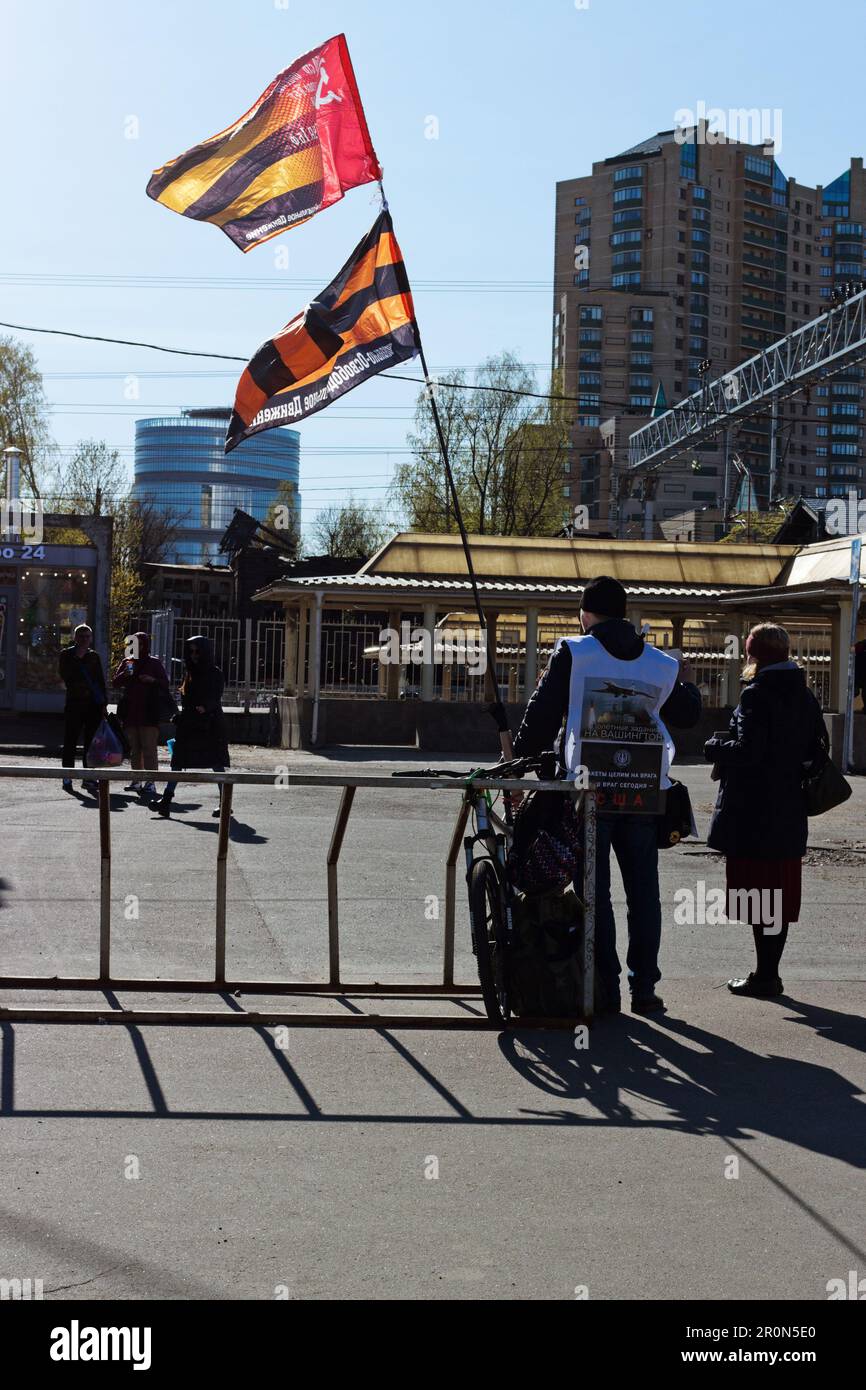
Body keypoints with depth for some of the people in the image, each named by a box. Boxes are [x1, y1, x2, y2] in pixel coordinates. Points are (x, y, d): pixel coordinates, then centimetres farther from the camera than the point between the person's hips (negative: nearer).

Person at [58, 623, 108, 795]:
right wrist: (77, 658, -9)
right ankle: (67, 777, 1)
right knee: (70, 740, -2)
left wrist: (104, 704, 8)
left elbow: (101, 681, 14)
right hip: (74, 702, -3)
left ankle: (89, 776, 6)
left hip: (94, 703, 3)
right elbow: (65, 676, -7)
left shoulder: (94, 656, 15)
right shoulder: (67, 655, 6)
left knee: (91, 741, 2)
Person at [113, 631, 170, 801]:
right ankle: (136, 780, 17)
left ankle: (150, 783, -10)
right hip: (130, 713, 5)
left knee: (149, 749, -9)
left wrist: (153, 680, -18)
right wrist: (124, 675, -11)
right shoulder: (127, 662, 13)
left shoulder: (155, 663, 3)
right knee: (134, 749, 10)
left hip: (149, 714, -5)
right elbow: (115, 683, 9)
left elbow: (165, 685, 1)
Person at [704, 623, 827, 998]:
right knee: (780, 894, 12)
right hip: (790, 814, 7)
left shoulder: (756, 694, -14)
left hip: (753, 812, -7)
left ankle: (764, 977, 2)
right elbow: (818, 749, 12)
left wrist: (714, 747, -3)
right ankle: (770, 974, 19)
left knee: (756, 892, -1)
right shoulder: (805, 697, 8)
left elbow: (748, 751, -20)